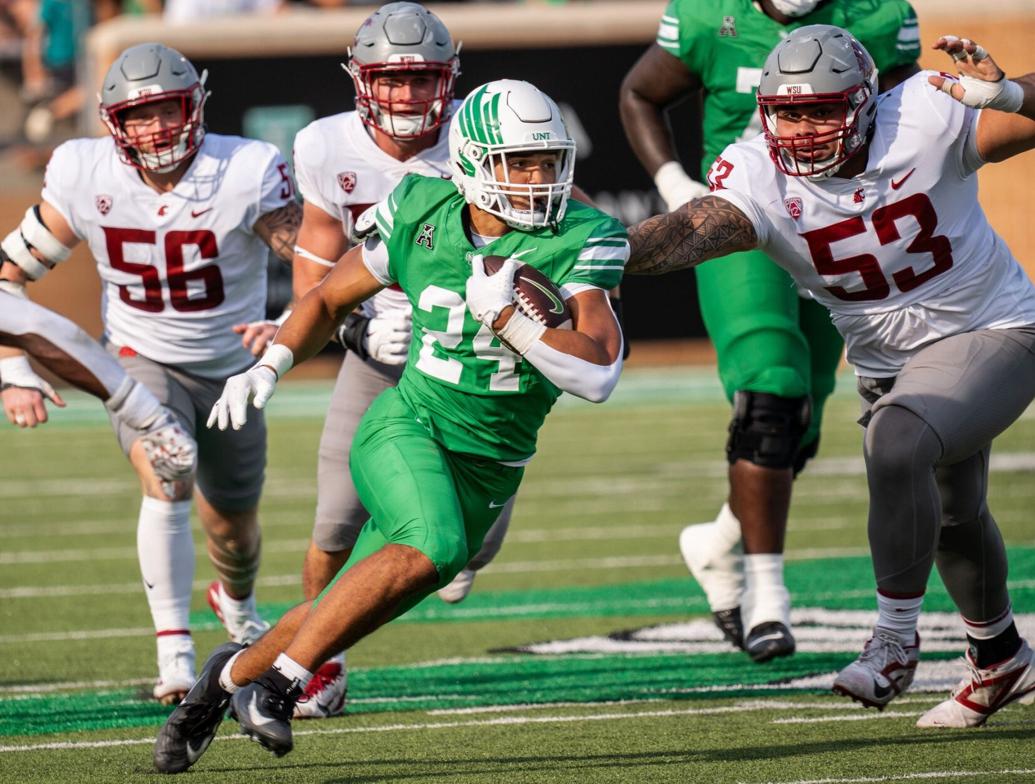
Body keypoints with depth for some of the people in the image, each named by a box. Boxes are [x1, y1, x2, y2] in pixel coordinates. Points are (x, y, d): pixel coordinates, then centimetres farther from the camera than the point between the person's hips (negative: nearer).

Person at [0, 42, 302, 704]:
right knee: (167, 479, -30)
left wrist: (288, 327, -41)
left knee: (234, 529, 17)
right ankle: (175, 655, -26)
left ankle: (240, 606, 53)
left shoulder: (246, 173, -24)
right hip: (142, 360, -1)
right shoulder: (85, 176, -17)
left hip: (232, 369, 1)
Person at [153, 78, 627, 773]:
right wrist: (270, 367, -2)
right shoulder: (421, 214, -6)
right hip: (407, 428, -2)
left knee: (341, 617, 7)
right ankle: (281, 677, -20)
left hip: (489, 472, 2)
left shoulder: (580, 243, -13)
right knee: (433, 550, -32)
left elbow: (600, 374, -23)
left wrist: (505, 317, -29)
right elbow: (332, 298, 11)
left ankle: (234, 675, 34)